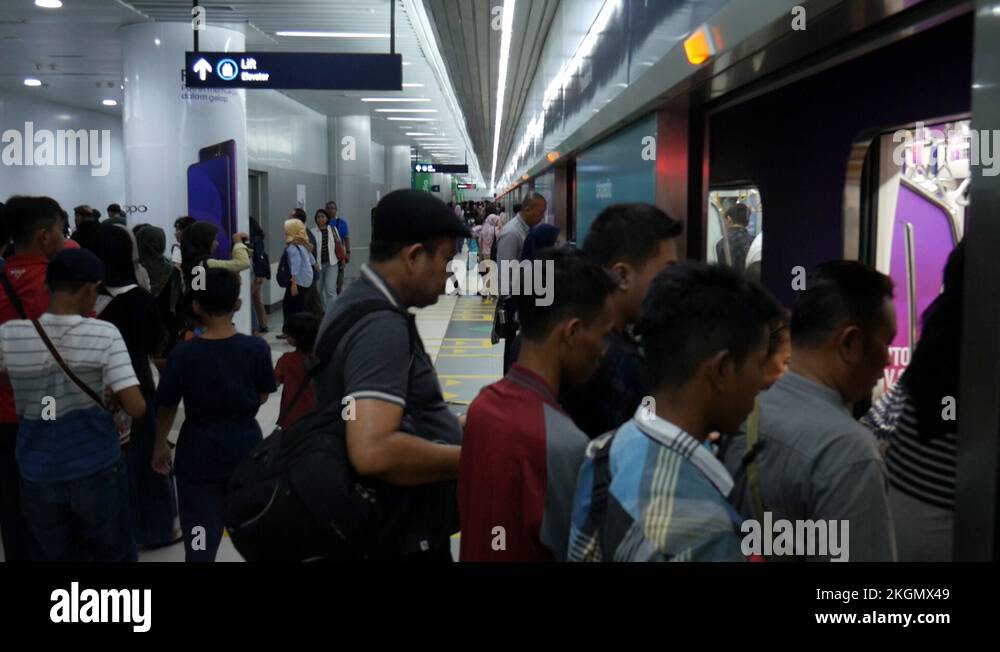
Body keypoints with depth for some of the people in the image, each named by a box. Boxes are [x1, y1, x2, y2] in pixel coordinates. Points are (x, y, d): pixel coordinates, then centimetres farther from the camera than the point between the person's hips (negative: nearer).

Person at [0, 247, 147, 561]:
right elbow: (136, 407, -20)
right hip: (97, 470, -2)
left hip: (38, 474, 2)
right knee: (113, 552, 19)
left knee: (54, 555, 20)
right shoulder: (104, 333, -17)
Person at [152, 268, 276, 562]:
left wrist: (160, 444, 12)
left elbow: (166, 406, -4)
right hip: (245, 448, 2)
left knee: (199, 544, 4)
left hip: (199, 454, -1)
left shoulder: (183, 353, -14)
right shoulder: (257, 348, -12)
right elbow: (262, 397, 0)